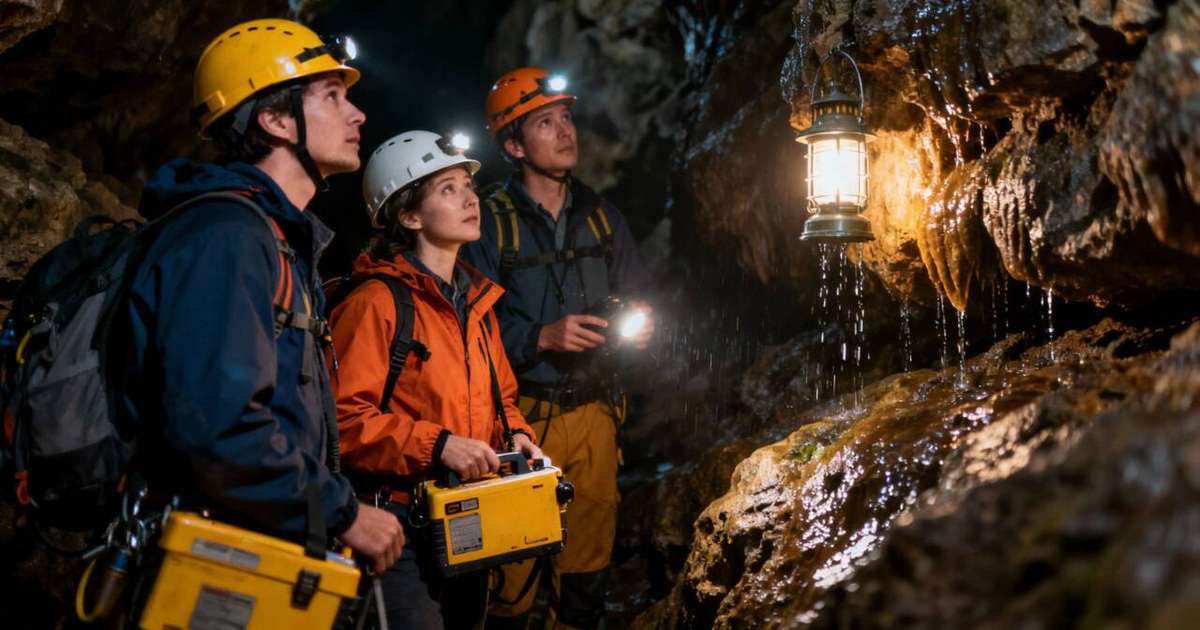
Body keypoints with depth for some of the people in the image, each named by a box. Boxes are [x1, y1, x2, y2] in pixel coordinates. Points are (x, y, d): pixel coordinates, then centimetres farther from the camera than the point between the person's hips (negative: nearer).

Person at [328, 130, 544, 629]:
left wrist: (516, 434, 3)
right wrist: (435, 445, -25)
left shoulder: (476, 301, 13)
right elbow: (343, 417, -21)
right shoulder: (377, 302, -14)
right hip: (401, 526, -8)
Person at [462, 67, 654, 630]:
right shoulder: (490, 223, -6)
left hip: (594, 412, 5)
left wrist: (638, 325, -1)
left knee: (588, 566, 12)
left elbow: (636, 297, 20)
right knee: (514, 569, 0)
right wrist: (542, 337, -21)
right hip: (524, 417, -4)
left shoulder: (599, 215, 11)